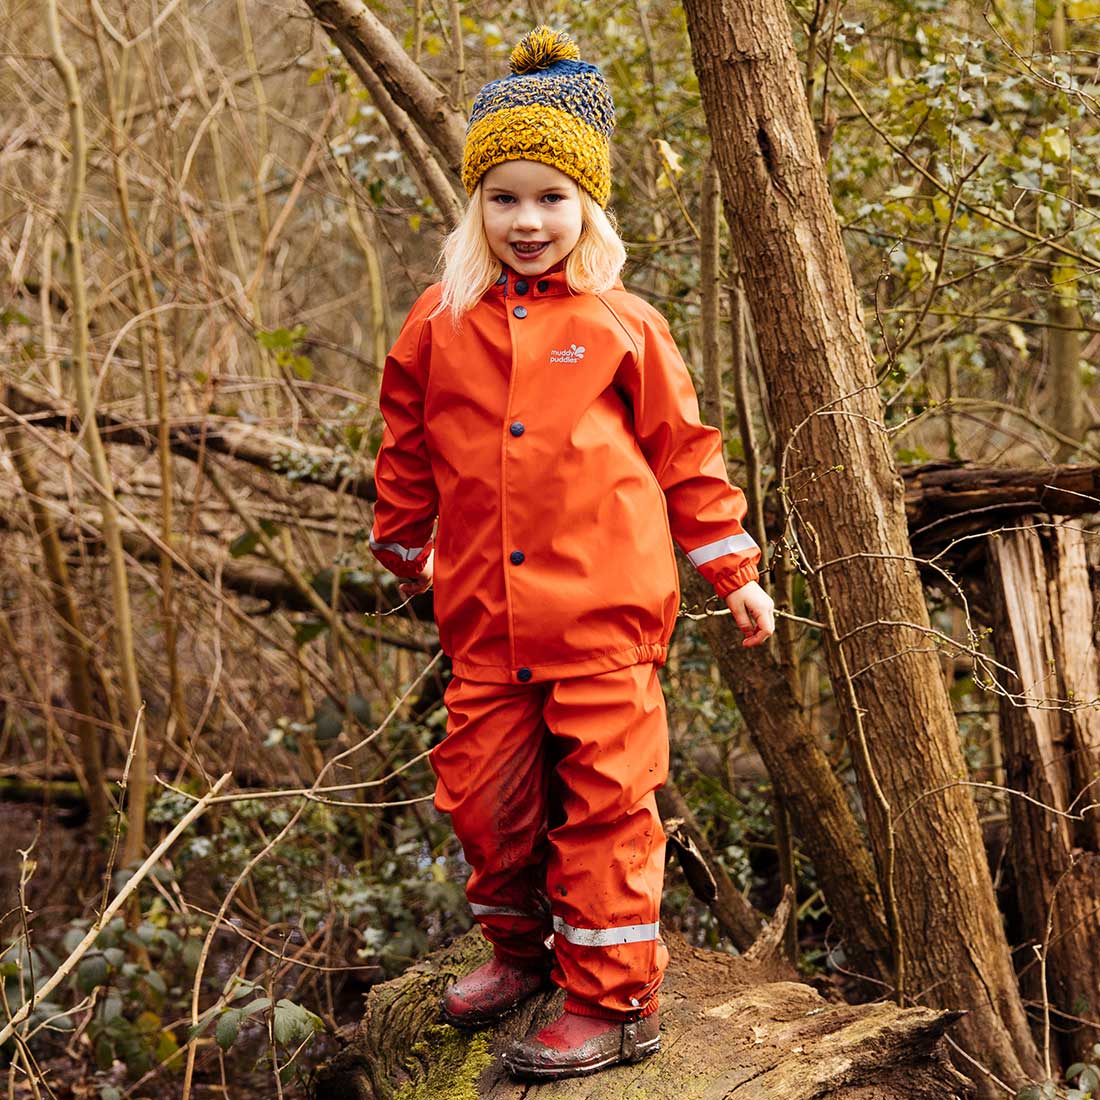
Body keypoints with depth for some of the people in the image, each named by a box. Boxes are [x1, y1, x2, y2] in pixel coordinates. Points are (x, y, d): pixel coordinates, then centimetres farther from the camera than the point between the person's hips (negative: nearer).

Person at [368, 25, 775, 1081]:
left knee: (604, 793, 1)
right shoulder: (441, 323, 6)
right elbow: (406, 450, 19)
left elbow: (684, 450, 8)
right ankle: (521, 946, 35)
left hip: (604, 607, -3)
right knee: (481, 790, 10)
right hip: (485, 615, 3)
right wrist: (402, 553, 28)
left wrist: (733, 571, 8)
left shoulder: (622, 325, 2)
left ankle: (613, 996, 11)